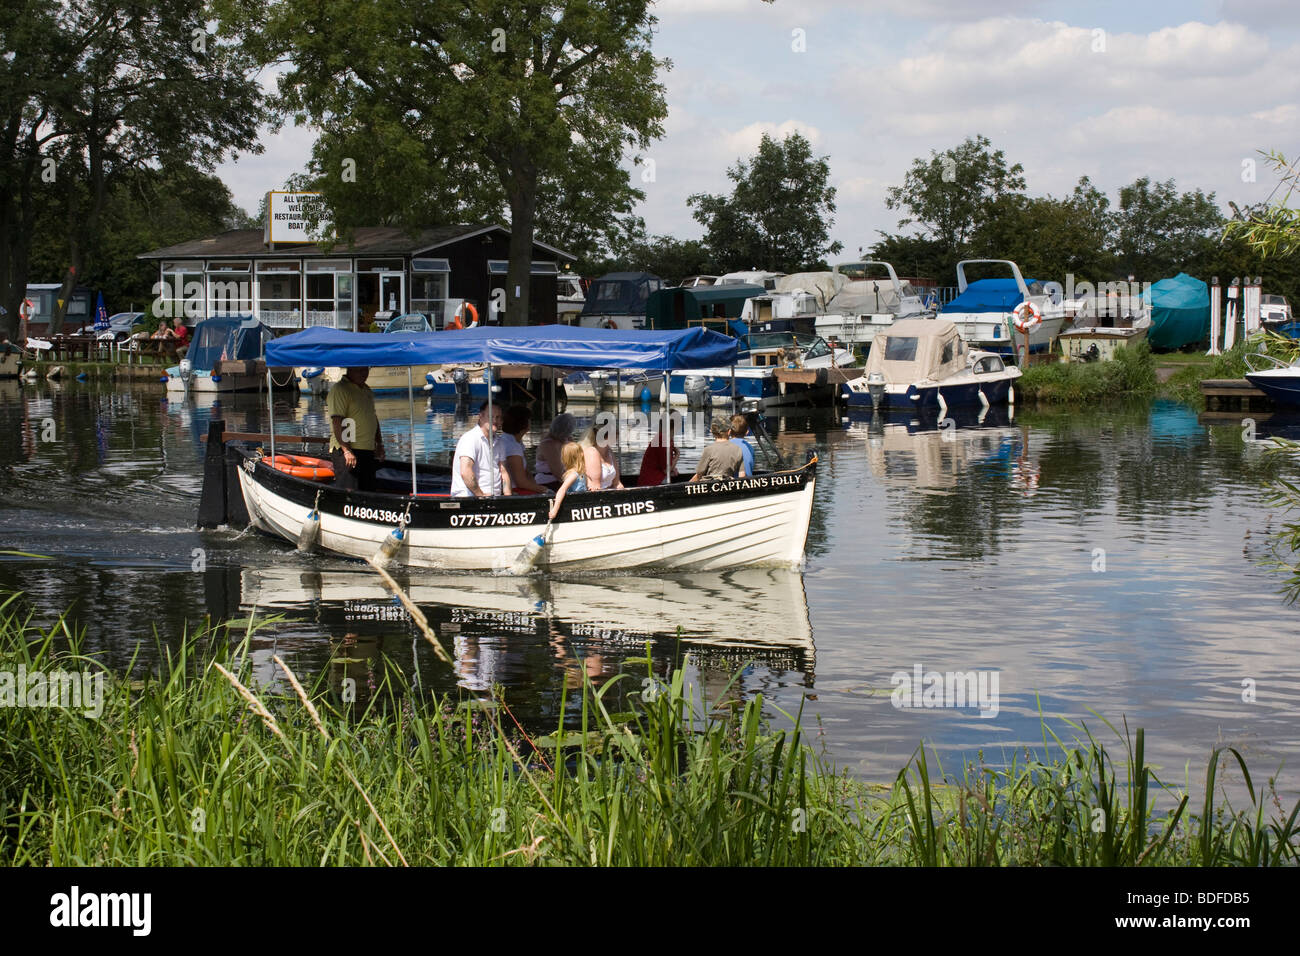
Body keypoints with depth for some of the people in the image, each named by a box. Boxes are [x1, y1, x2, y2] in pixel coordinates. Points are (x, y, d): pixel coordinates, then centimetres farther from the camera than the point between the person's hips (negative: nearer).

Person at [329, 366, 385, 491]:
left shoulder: (367, 390, 17)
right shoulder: (339, 389, -11)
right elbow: (337, 422, -20)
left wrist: (379, 444, 18)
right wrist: (346, 450, -26)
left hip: (368, 450, 9)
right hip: (346, 449, -9)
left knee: (368, 491, 9)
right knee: (348, 491, -16)